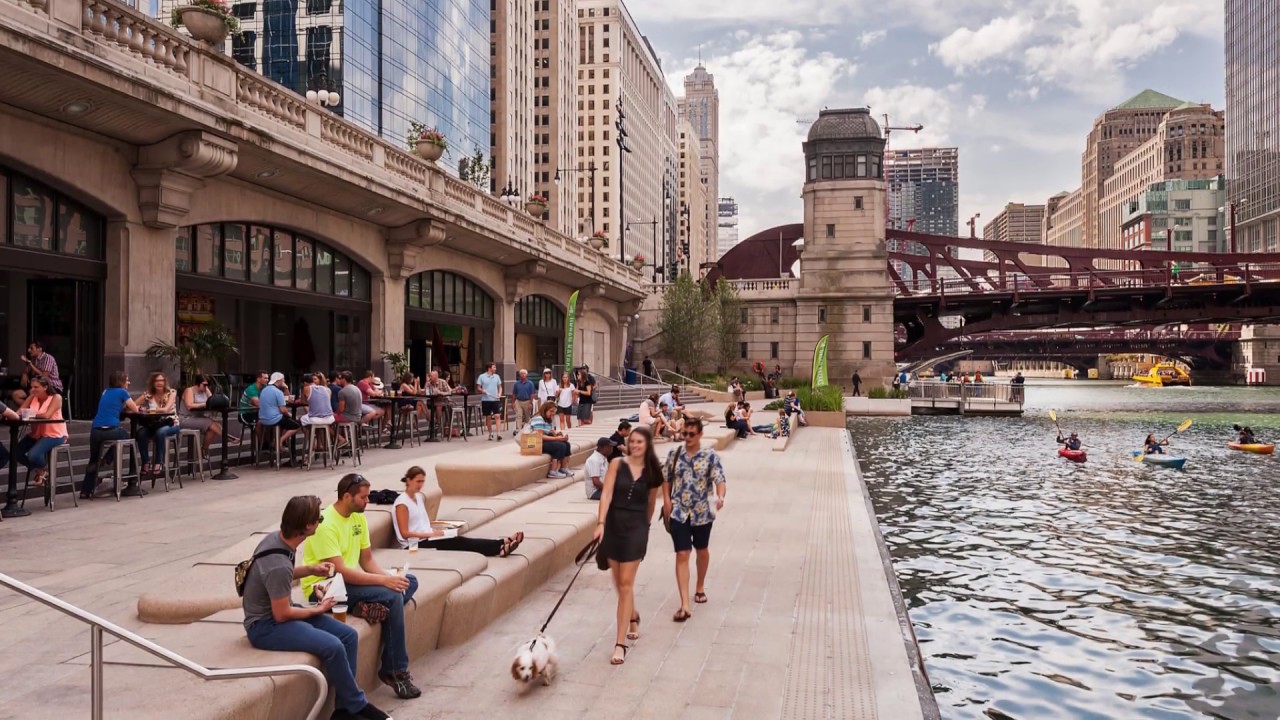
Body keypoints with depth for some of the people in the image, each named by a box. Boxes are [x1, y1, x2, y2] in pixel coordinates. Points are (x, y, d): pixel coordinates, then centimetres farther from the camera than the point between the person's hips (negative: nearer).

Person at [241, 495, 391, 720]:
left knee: (349, 635, -4)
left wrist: (311, 569, 5)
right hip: (266, 625, -10)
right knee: (332, 646, -27)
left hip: (279, 611, 10)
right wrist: (317, 609, -8)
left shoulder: (276, 538, -2)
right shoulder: (278, 564, -30)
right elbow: (281, 615, -22)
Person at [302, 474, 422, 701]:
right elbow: (340, 572, -26)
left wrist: (389, 577, -11)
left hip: (348, 579, 9)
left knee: (410, 582, -4)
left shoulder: (359, 518, 5)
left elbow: (367, 560, 8)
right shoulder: (326, 525, -21)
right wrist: (383, 580, -27)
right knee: (393, 597, -24)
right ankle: (396, 671, -15)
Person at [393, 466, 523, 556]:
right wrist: (430, 534, -20)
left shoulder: (420, 497, 15)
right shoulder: (402, 503, -11)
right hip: (415, 544, -7)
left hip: (427, 538, 7)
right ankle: (500, 547, -33)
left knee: (459, 540, -17)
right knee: (459, 543, -22)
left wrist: (441, 527, 2)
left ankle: (501, 544, -32)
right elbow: (405, 533, -16)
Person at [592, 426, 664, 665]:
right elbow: (606, 494, -11)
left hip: (636, 528, -1)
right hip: (614, 524, 1)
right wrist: (601, 523, -20)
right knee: (619, 582, 14)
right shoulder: (617, 464, -3)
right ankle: (633, 618, 43)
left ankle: (620, 643, -3)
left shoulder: (652, 472, 0)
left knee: (626, 584, -6)